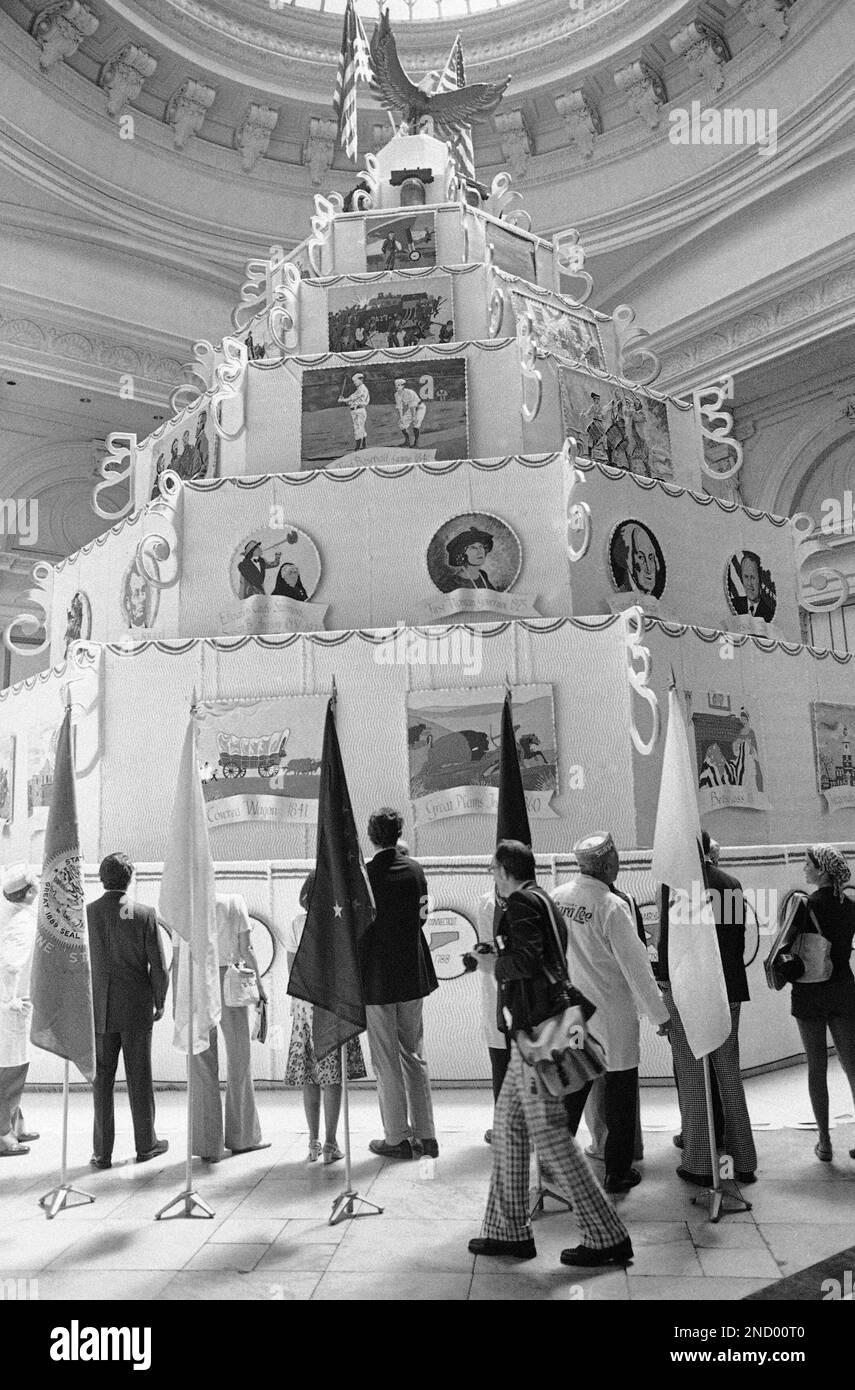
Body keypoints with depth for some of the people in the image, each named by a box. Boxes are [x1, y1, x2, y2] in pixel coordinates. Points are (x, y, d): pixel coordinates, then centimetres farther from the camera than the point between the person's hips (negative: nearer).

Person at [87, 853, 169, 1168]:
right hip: (137, 1010, -1)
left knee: (102, 1079, 9)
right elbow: (158, 966, -7)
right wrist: (160, 1002, 8)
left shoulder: (85, 914, -4)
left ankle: (102, 1152, 13)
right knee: (139, 1077, 9)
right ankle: (146, 1144, 20)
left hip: (99, 1010, 1)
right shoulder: (145, 915, -9)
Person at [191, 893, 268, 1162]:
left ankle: (208, 1146, 11)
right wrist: (259, 985, 9)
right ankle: (241, 1137, 22)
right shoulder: (233, 902, -1)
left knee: (202, 1066, 7)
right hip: (229, 984, -1)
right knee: (239, 1060, 13)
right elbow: (246, 950, -1)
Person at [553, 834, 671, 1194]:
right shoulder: (612, 907, -21)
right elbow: (635, 966, -17)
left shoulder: (556, 897, -4)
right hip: (611, 1016, -5)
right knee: (619, 1096, 11)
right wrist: (659, 1015, -7)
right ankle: (618, 1172, 22)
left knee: (570, 1093, 16)